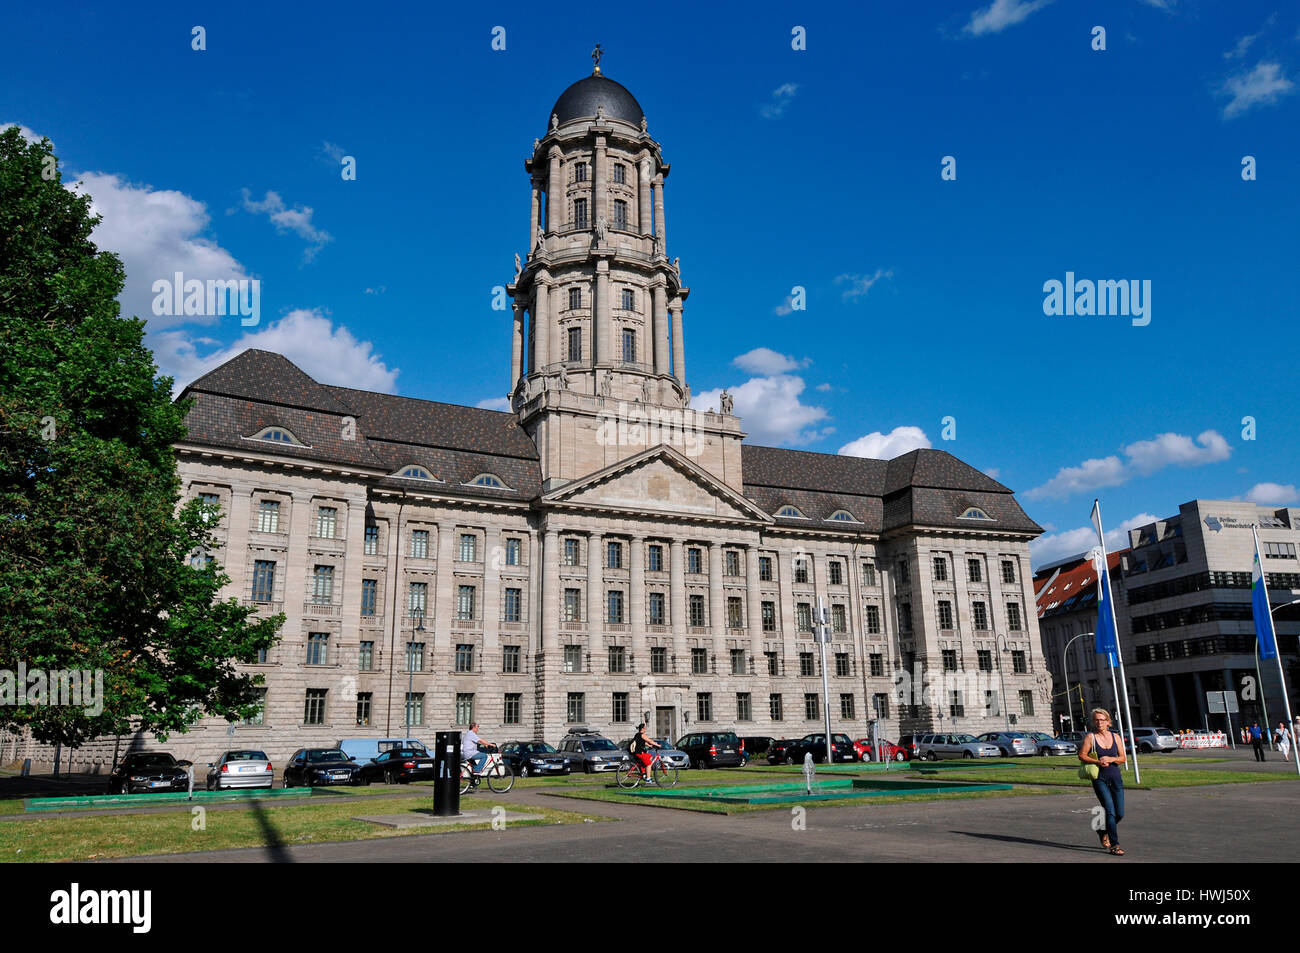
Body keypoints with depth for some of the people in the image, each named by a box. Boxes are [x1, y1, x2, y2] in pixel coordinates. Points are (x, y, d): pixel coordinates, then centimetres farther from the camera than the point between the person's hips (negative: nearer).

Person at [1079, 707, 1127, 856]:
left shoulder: (1115, 737, 8)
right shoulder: (1090, 737, -2)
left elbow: (1123, 758, 6)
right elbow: (1081, 755, -5)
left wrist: (1111, 759, -12)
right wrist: (1097, 761, -19)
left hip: (1116, 778, 4)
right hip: (1099, 778, -4)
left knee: (1120, 814, 5)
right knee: (1110, 811, -14)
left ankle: (1104, 831, 32)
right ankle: (1114, 845, -9)